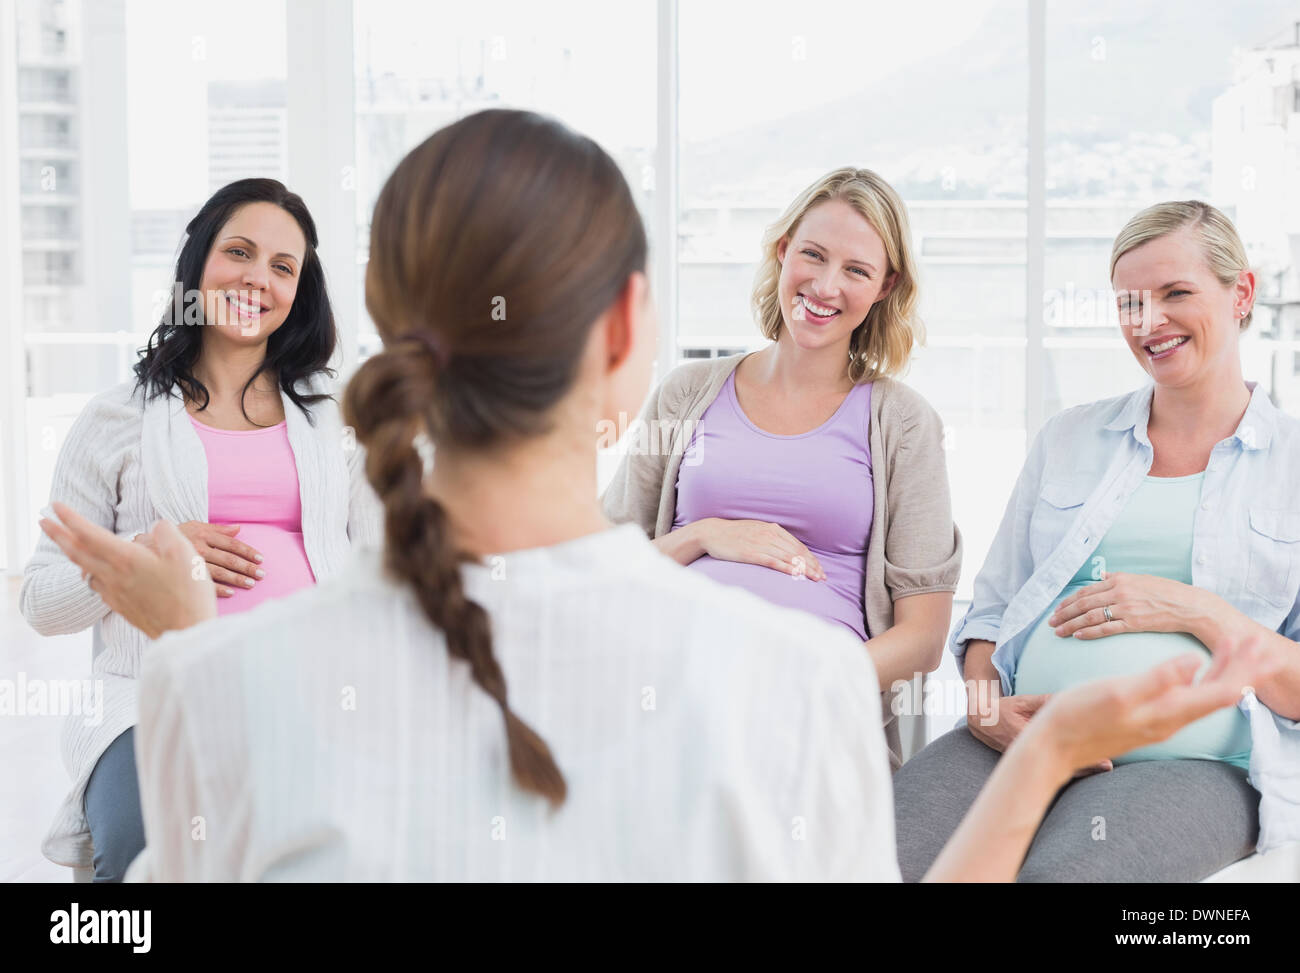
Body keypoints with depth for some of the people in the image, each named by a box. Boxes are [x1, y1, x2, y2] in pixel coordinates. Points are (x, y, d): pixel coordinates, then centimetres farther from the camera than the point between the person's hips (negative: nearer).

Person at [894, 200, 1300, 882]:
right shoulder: (1068, 440, 19)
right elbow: (990, 610, 18)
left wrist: (1198, 611, -11)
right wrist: (984, 706, -3)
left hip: (1196, 768, -2)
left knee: (1054, 874, -36)